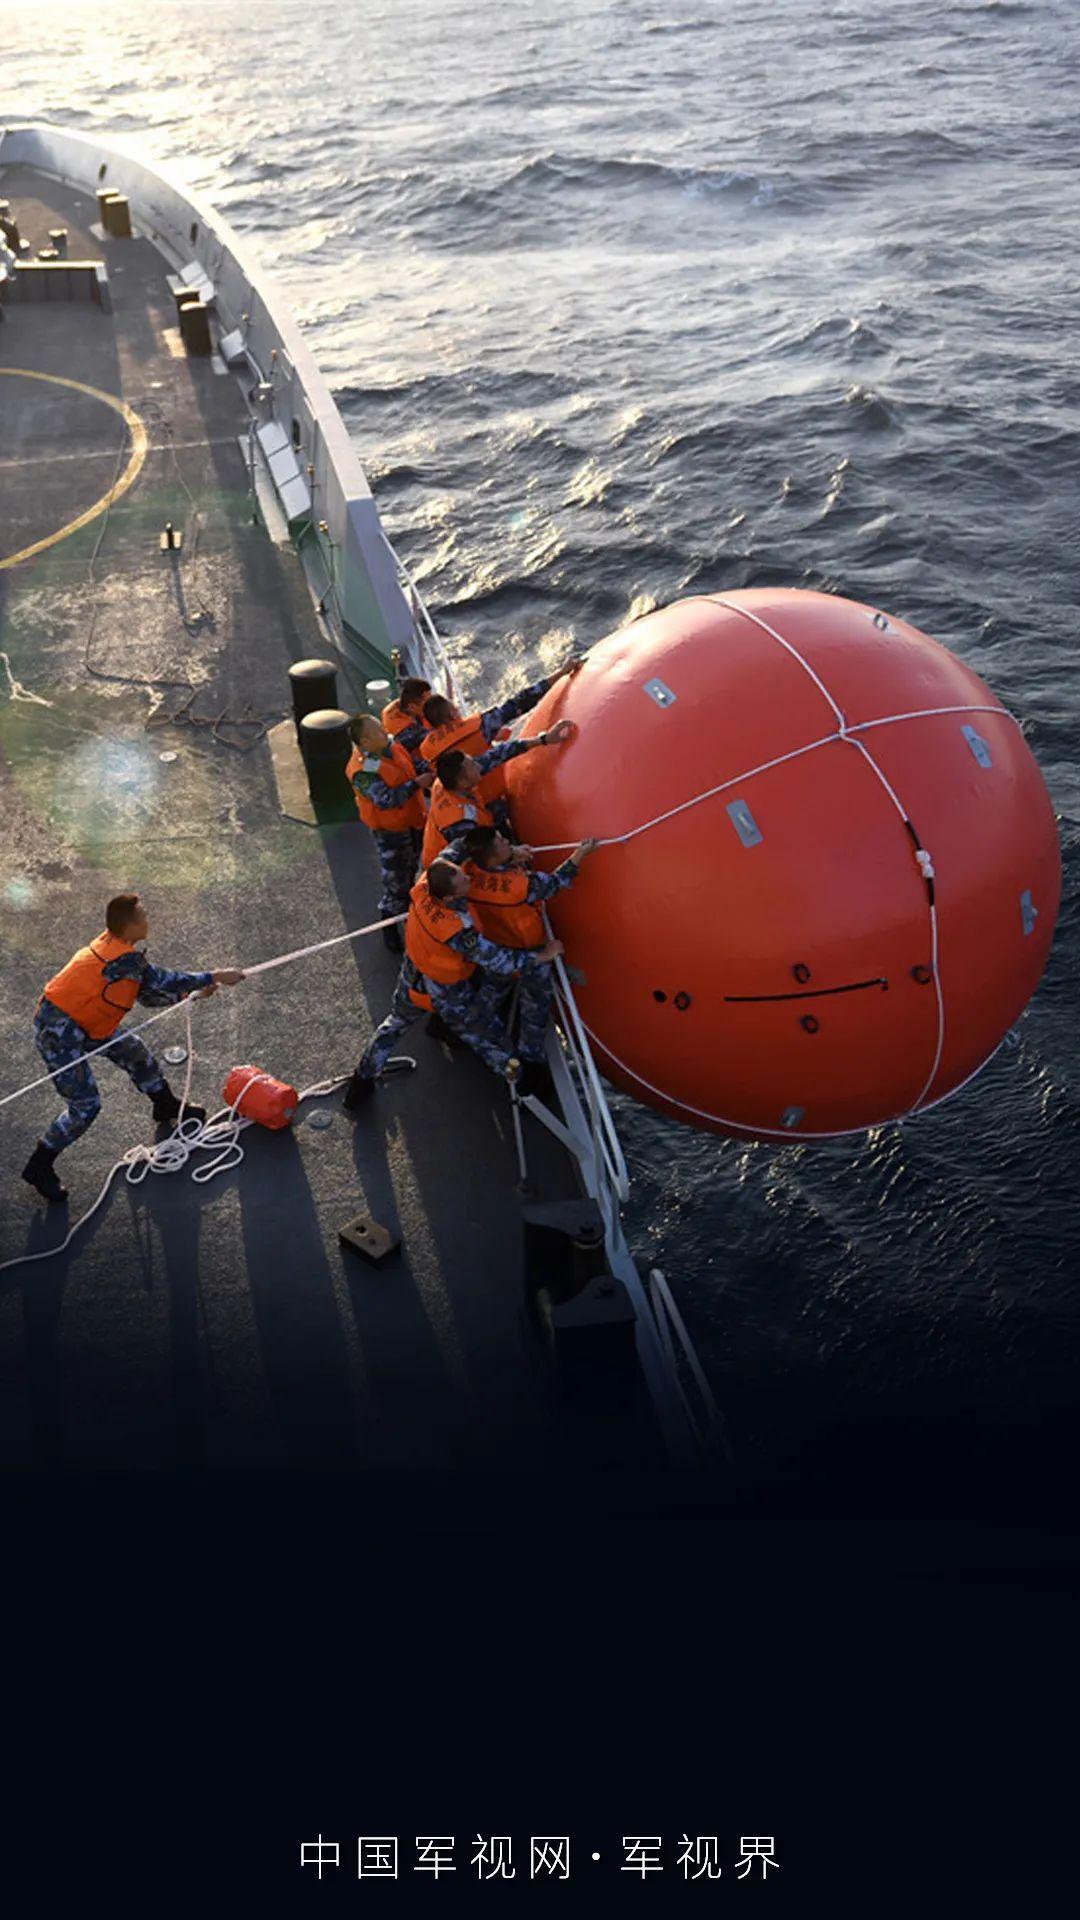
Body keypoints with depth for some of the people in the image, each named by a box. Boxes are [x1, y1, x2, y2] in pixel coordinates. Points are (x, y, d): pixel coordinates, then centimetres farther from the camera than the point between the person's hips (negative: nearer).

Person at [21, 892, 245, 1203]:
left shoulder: (112, 945, 2)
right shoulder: (123, 958, -28)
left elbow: (148, 993, 6)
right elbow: (162, 982, -21)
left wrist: (191, 991, -1)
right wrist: (214, 977, -14)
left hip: (82, 1022, 10)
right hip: (57, 1031, -10)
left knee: (135, 1052, 19)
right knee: (86, 1106, -7)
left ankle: (167, 1107, 41)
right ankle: (39, 1167, 7)